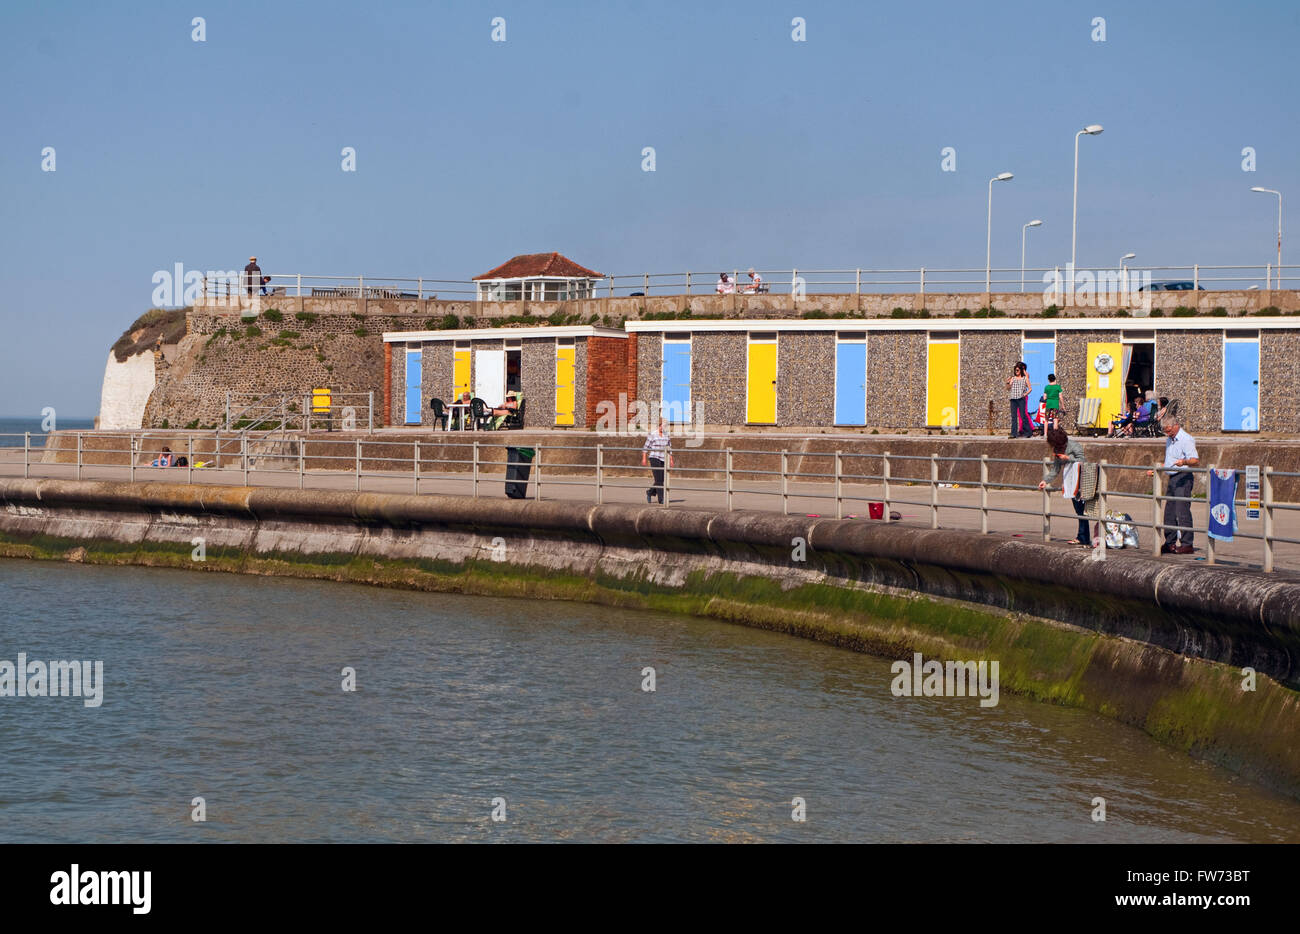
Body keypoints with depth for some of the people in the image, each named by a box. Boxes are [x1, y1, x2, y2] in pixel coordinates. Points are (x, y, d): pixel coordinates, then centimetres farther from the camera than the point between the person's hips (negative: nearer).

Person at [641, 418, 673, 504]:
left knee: (662, 480, 5)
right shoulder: (652, 434, -5)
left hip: (663, 460, 6)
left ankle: (650, 492, 29)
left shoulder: (666, 435, 9)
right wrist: (644, 458, -5)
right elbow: (646, 447, -2)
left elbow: (669, 448, 16)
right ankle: (661, 500, -10)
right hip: (654, 458, -6)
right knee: (659, 479, -12)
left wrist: (671, 459, 12)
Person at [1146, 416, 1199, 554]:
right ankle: (1170, 543, 16)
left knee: (1182, 511, -12)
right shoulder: (1169, 440, 18)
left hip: (1183, 477, -9)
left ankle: (1187, 544, -11)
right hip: (1172, 478, 9)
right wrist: (1155, 471, 24)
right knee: (1169, 512, 10)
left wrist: (1184, 462, -39)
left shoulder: (1186, 440, -10)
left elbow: (1195, 460, -21)